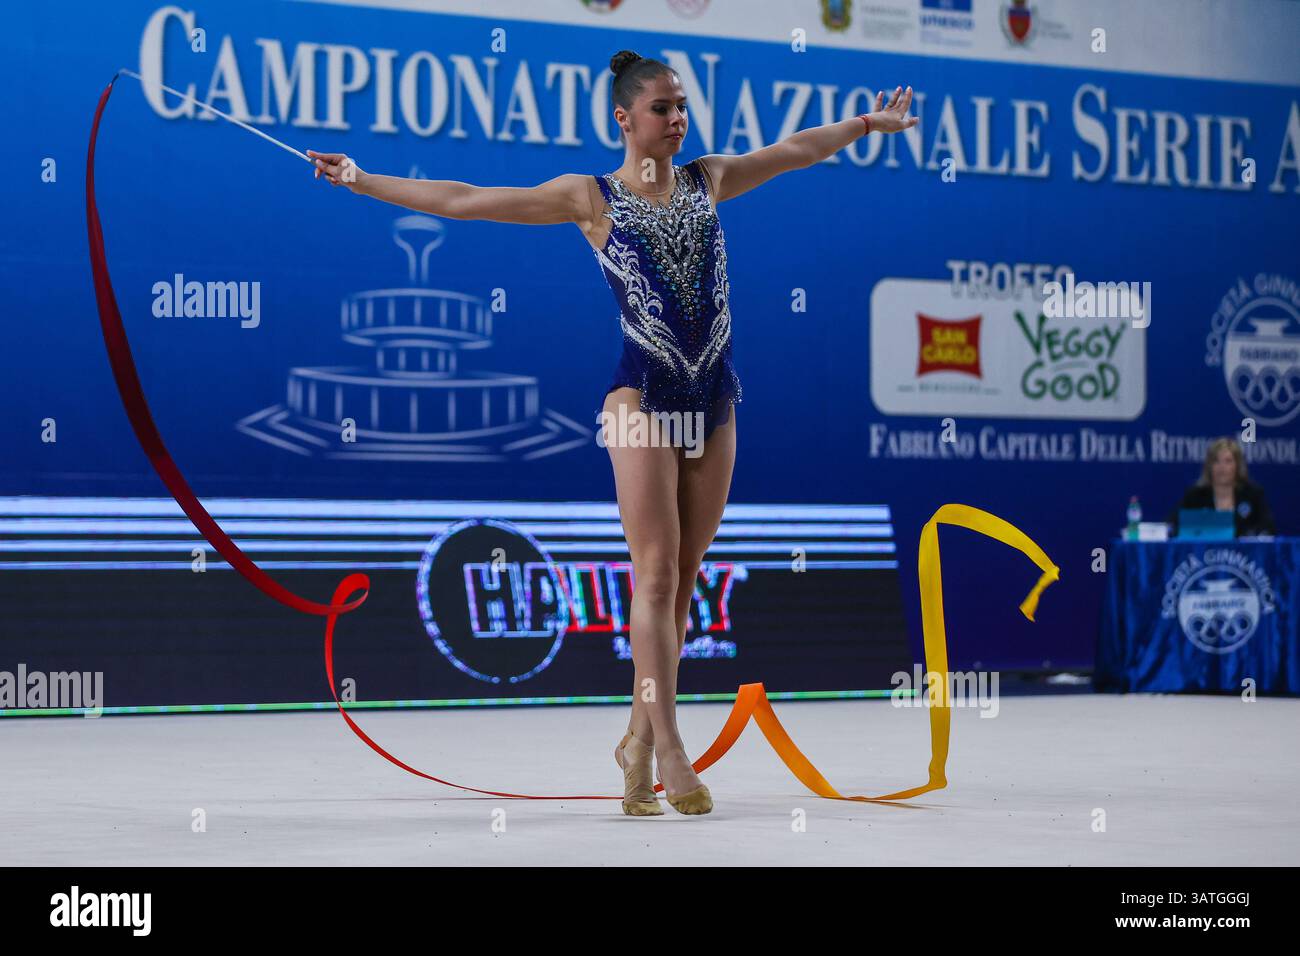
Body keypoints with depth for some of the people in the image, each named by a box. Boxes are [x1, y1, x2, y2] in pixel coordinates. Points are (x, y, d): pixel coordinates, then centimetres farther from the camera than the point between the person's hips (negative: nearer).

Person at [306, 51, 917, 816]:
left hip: (715, 398, 5)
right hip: (643, 395, -5)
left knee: (684, 579, 5)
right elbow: (461, 200, 5)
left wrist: (871, 123, 36)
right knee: (657, 573, -10)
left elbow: (798, 149, 29)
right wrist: (361, 180, 3)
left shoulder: (707, 180, 15)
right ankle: (669, 751, -11)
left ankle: (640, 738, 14)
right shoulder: (590, 197, 4)